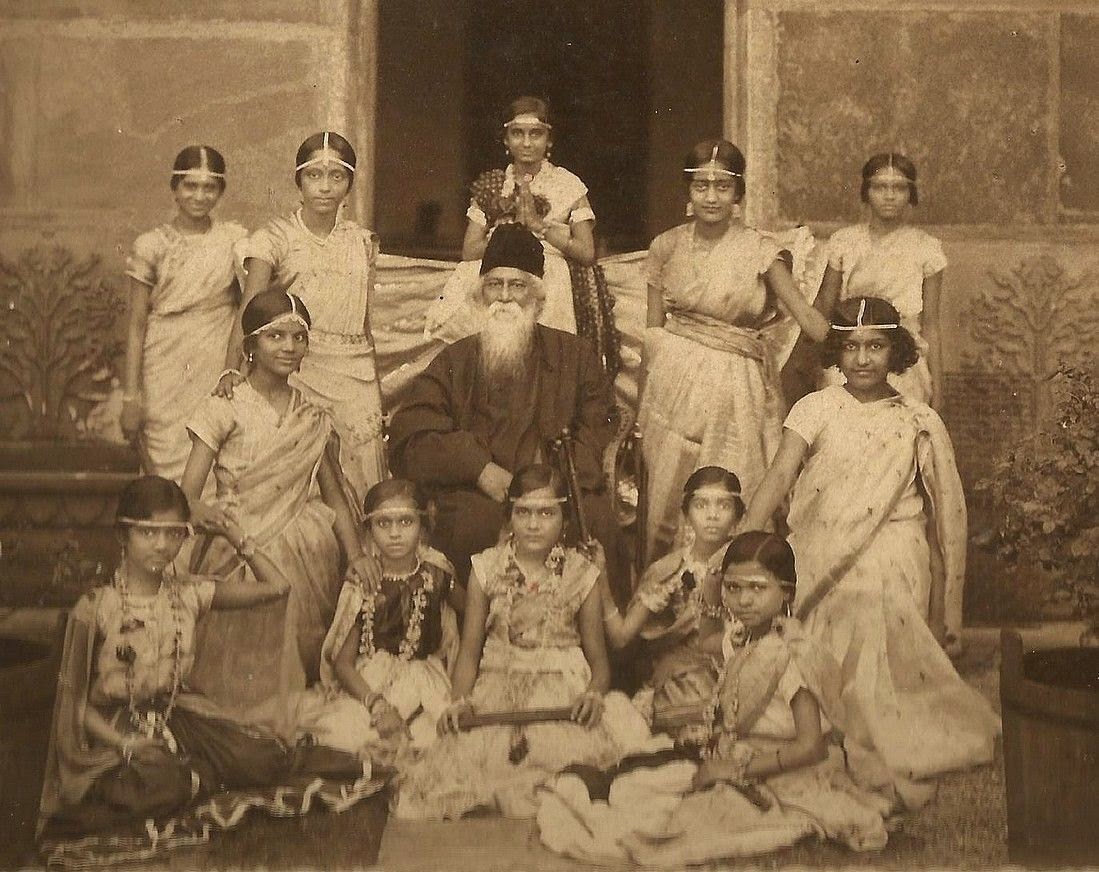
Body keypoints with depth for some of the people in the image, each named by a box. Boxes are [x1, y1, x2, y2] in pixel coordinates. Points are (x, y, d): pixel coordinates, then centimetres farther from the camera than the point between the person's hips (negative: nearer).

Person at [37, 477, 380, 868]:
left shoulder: (190, 593, -2)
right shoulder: (96, 608, -14)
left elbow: (277, 586, 3)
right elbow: (74, 700, -10)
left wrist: (237, 538, -1)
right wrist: (127, 745, -22)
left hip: (177, 716, 3)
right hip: (111, 731, -3)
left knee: (260, 758, -23)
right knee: (159, 786, -35)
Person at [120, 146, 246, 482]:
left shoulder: (235, 239, 6)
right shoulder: (151, 245, 2)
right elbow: (136, 324, 2)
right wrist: (131, 395, -2)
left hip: (219, 372, 1)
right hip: (165, 375, -1)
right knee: (169, 470, -2)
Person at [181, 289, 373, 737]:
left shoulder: (313, 418, 10)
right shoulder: (225, 409, -2)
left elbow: (334, 495, 12)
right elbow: (188, 491, -9)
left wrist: (356, 554, -1)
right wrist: (201, 510, -33)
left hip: (305, 555, 3)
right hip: (243, 556, -3)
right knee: (246, 670, -8)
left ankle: (290, 740, 20)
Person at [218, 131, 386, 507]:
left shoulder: (362, 243, 10)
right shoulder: (275, 239, -1)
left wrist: (379, 398, 13)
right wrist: (232, 368, -31)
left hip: (356, 378, 3)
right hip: (299, 374, -3)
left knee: (358, 483, 2)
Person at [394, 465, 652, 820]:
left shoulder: (582, 574, 5)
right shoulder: (486, 568, 7)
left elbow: (598, 656, 6)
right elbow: (470, 648, 7)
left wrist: (595, 693, -16)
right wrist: (460, 700, -12)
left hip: (564, 689, 0)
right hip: (498, 685, 1)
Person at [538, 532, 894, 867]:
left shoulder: (795, 655, -20)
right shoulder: (737, 639, 5)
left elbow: (811, 746, -23)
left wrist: (733, 769, -19)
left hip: (774, 787, -8)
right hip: (725, 767, 8)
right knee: (626, 785, -4)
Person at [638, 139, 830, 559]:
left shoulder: (759, 250, -5)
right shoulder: (667, 246, 1)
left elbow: (804, 311, -14)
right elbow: (652, 329, 6)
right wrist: (642, 401, 7)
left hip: (735, 385, -2)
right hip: (675, 379, 2)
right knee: (669, 499, 8)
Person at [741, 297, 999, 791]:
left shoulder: (919, 424, 6)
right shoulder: (815, 410, 6)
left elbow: (948, 512, 8)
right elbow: (780, 475, -7)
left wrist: (949, 608, 6)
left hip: (889, 560, -1)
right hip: (817, 562, 1)